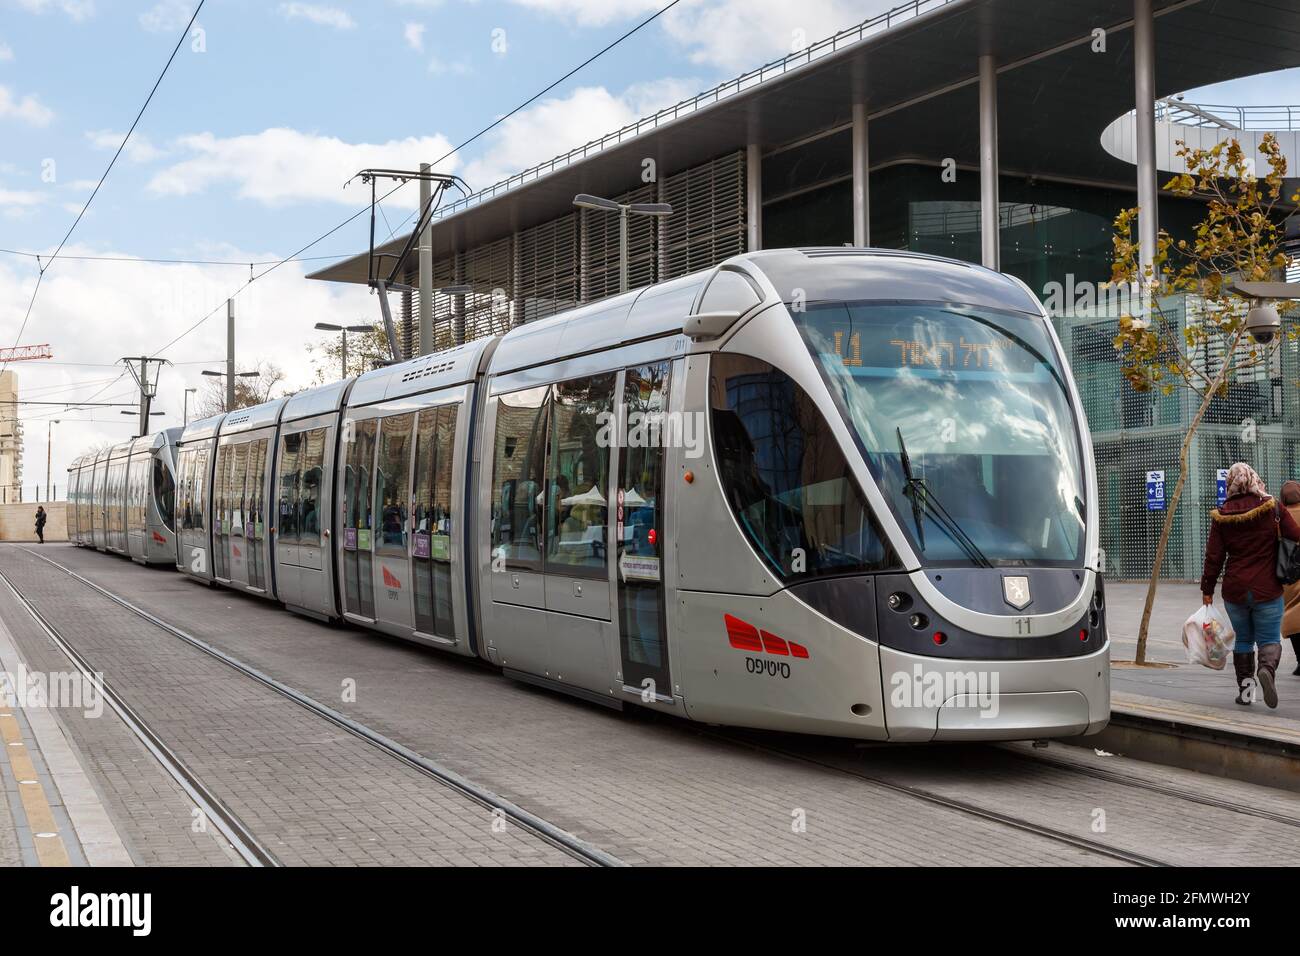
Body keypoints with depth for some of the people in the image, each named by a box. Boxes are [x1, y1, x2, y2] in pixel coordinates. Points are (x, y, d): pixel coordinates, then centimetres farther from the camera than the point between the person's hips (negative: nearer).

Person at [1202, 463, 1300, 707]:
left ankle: (1245, 688, 17)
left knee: (1243, 639, 16)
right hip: (1267, 590, -2)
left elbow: (1213, 556, -1)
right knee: (1269, 638, 4)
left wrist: (1207, 588, 7)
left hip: (1235, 590, 2)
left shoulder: (1221, 515, -3)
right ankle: (1267, 669, -25)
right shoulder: (1273, 509, -6)